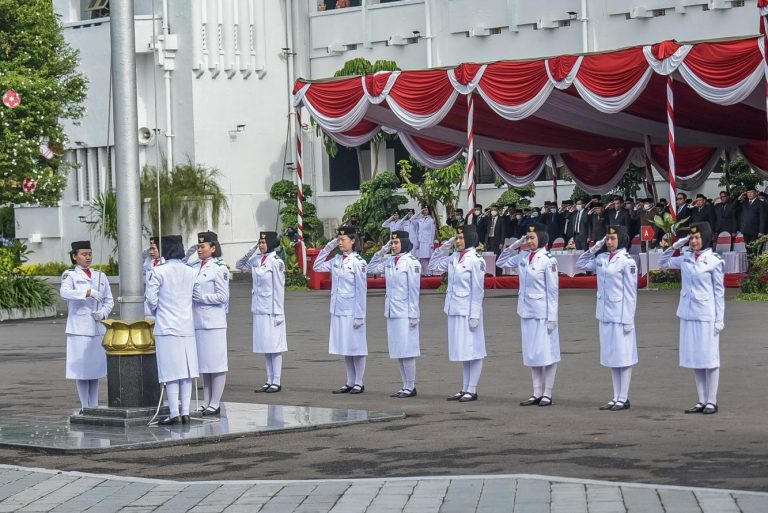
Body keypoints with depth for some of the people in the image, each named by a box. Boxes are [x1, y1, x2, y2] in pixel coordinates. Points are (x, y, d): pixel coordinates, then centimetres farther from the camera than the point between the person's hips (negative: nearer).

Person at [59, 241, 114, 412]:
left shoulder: (100, 276, 14)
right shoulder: (70, 275, 0)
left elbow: (109, 300, 15)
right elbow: (65, 292, -20)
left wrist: (103, 313, -6)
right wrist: (88, 292, -30)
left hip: (98, 327, 4)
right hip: (79, 328, -4)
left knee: (96, 367, 7)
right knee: (81, 367, -4)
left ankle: (94, 406, 14)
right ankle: (85, 407, 2)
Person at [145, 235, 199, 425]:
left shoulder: (159, 272, -9)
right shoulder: (191, 272, 4)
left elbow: (151, 299, -8)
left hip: (166, 326, -4)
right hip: (187, 326, 4)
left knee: (171, 373, -3)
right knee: (187, 371, 9)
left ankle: (174, 414, -4)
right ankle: (185, 412, 9)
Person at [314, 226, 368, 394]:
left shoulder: (358, 262, -10)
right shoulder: (336, 260, 9)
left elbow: (361, 290, -11)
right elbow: (317, 267, 18)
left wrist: (359, 315, -14)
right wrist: (327, 248, 7)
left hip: (352, 312, -7)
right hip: (338, 311, 7)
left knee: (356, 348, 1)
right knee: (344, 349, 11)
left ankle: (359, 383, 8)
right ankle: (350, 383, 19)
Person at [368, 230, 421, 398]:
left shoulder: (411, 262, -10)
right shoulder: (389, 261, 10)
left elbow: (414, 289, -11)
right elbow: (371, 269, 20)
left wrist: (413, 314, -13)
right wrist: (381, 252, 7)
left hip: (405, 313, -7)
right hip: (392, 313, 7)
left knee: (406, 352, -4)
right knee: (398, 352, 10)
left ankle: (410, 387, 2)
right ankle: (406, 386, 16)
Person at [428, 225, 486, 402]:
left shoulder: (475, 260, -12)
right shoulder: (454, 258, 9)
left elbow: (477, 290, -13)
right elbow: (434, 266, 21)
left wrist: (474, 315, -15)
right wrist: (444, 247, 8)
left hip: (468, 311, -8)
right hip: (455, 311, 8)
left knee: (473, 351, -1)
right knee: (463, 352, 12)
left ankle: (472, 390, 3)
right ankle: (465, 389, 18)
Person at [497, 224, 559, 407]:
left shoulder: (548, 260, -12)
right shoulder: (523, 257, 5)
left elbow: (553, 290, -11)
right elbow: (501, 262, 18)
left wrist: (552, 317, -13)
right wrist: (514, 246, 4)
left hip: (543, 313, -7)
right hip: (527, 312, 7)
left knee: (546, 353, 1)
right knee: (531, 354, 10)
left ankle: (547, 394, 7)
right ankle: (537, 393, 16)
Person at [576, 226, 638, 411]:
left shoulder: (627, 261, -10)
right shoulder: (602, 259, 8)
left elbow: (630, 293, -11)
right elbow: (581, 264, 20)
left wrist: (628, 320, -13)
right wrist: (596, 246, 8)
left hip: (620, 316, -7)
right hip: (605, 315, 7)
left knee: (623, 357, 0)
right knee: (611, 357, 10)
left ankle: (623, 399, 5)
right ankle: (616, 397, 17)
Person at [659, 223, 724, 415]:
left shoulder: (713, 261, -6)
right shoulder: (686, 259, 7)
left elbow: (719, 291, -5)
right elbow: (663, 263, 20)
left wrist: (719, 319, -7)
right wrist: (674, 246, 5)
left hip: (706, 315, -5)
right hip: (688, 314, 6)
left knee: (709, 358, 0)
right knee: (694, 359, 8)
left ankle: (712, 401, 5)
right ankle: (702, 401, 15)